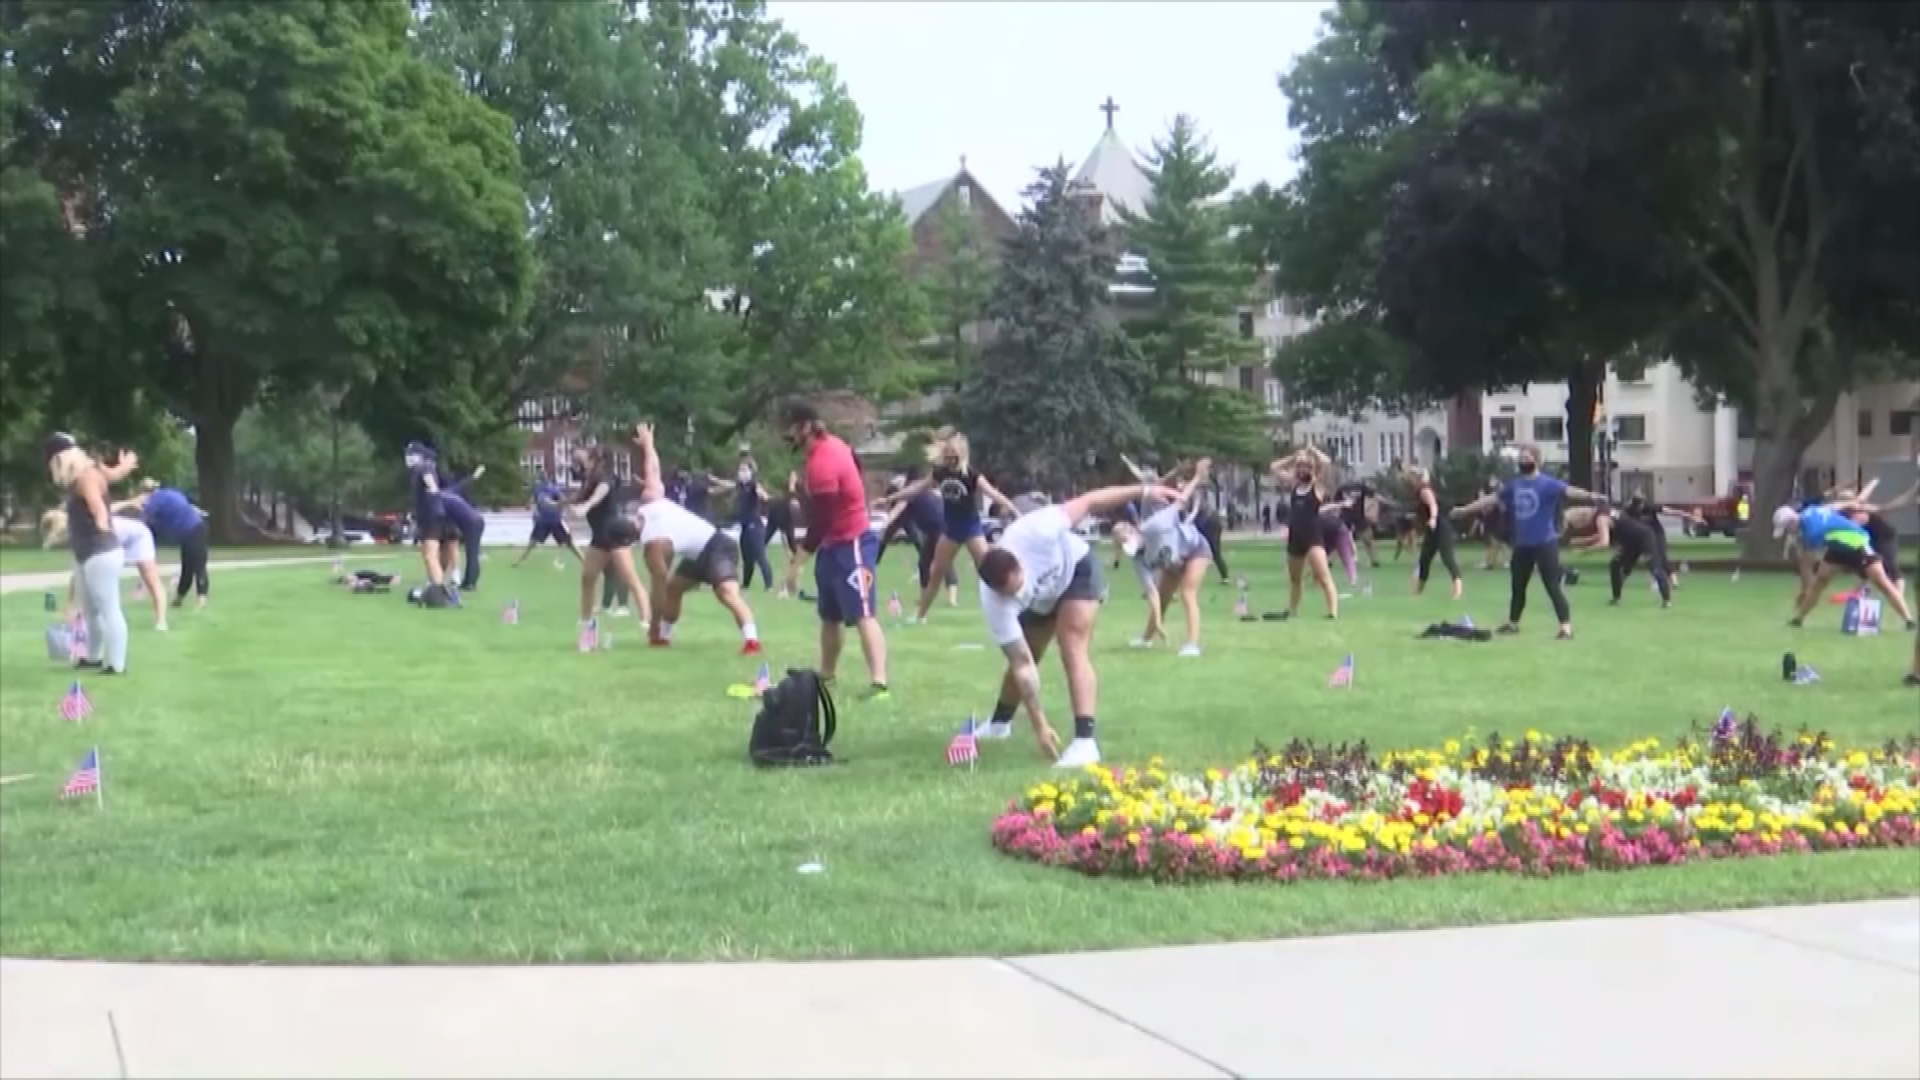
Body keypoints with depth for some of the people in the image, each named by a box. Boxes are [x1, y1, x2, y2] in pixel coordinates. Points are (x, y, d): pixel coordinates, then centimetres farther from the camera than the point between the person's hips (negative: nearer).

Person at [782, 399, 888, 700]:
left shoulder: (821, 464, -24)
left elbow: (820, 518, -21)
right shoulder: (831, 445, 5)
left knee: (862, 615, -17)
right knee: (829, 617, 18)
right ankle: (826, 676, 30)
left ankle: (879, 684, -24)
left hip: (851, 544, -10)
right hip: (833, 544, 10)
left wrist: (802, 552, -13)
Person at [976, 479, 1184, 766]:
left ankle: (1085, 741, -28)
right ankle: (999, 723, 47)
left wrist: (1144, 491, -24)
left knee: (1073, 651, -21)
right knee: (1020, 658, 18)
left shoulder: (1036, 532, -43)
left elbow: (1087, 503, -28)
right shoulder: (994, 602, -36)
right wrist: (1039, 725, -34)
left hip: (1076, 569, -3)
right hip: (1038, 602, 3)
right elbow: (1022, 664, -33)